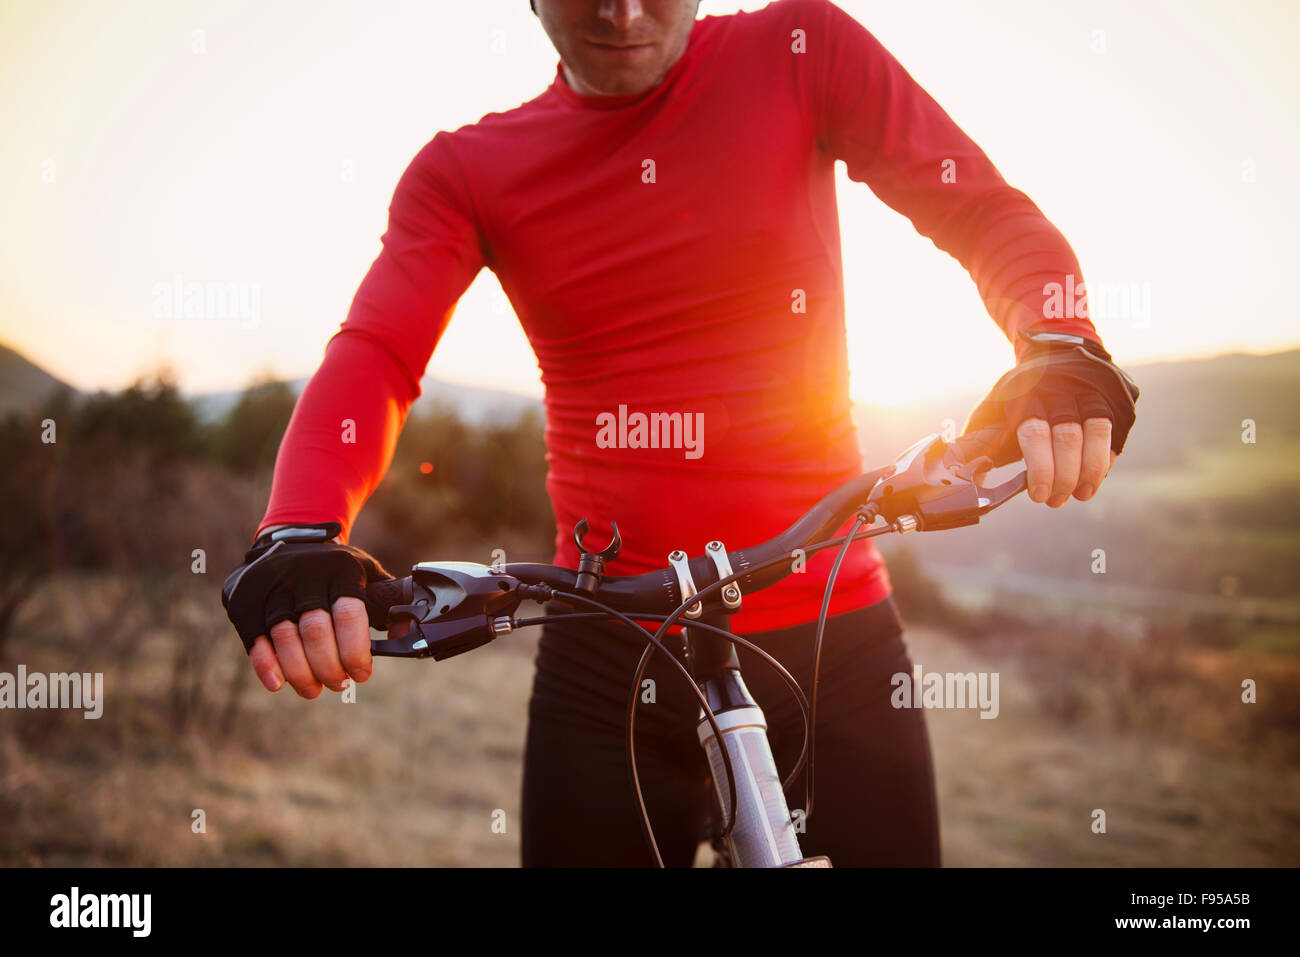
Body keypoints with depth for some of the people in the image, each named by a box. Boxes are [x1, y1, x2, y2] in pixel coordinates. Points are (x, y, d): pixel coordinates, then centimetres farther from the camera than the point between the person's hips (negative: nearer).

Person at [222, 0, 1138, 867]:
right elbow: (372, 359, -11)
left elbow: (987, 210, -4)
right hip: (609, 658, 1)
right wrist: (301, 536, -32)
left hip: (830, 632, 0)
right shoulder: (465, 173, 2)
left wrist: (1061, 350, -26)